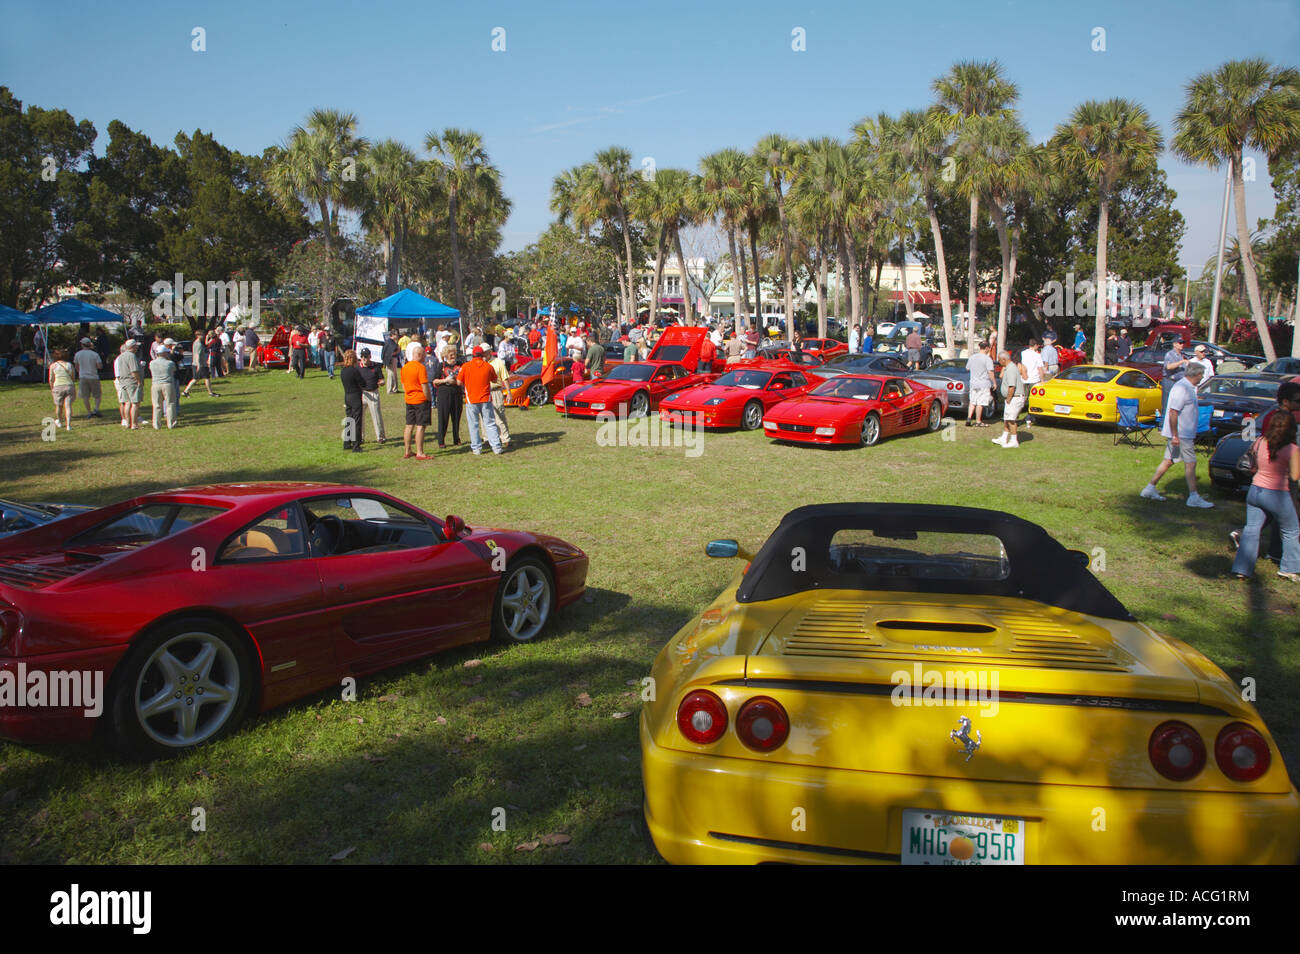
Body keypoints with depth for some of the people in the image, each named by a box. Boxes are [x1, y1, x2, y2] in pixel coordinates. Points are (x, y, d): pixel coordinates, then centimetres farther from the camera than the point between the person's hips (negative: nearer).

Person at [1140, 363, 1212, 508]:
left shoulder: (1188, 387, 14)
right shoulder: (1181, 388, -19)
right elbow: (1173, 412, -24)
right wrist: (1175, 435, -25)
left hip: (1185, 433, 10)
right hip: (1181, 434, -10)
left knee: (1168, 461, 12)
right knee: (1190, 463, -5)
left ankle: (1150, 488, 16)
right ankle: (1193, 497, 0)